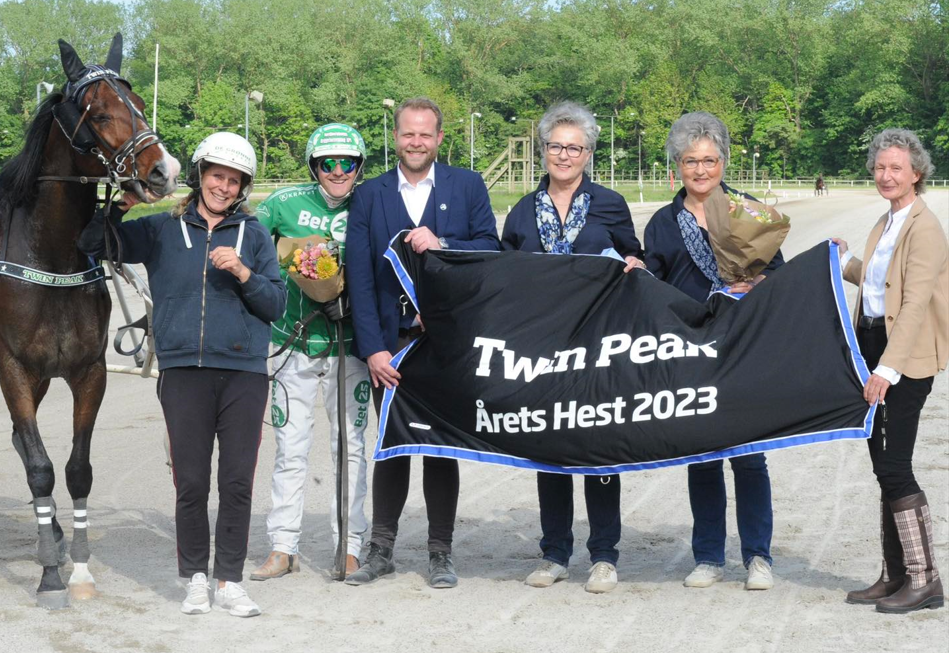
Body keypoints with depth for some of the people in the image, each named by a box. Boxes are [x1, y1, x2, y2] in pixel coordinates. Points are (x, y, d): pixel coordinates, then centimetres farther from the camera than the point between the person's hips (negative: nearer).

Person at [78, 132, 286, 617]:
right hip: (184, 371, -1)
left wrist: (243, 273, -9)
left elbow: (277, 305, 7)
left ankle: (230, 581, 9)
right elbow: (93, 246, 8)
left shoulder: (253, 235, 12)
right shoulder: (161, 231, 10)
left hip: (243, 371, 1)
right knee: (190, 482, 1)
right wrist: (119, 207, -6)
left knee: (238, 482, 1)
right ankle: (195, 577, 14)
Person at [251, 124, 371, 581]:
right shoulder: (286, 203, -2)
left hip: (347, 346, 0)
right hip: (295, 343, 0)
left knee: (350, 447, 5)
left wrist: (347, 301, -16)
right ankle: (283, 548, 12)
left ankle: (349, 547, 14)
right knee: (290, 449, 4)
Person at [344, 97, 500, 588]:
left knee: (442, 448, 5)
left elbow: (490, 249, -1)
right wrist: (373, 348, -8)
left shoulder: (468, 186, 5)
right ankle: (381, 549, 19)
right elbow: (359, 276, 0)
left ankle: (440, 554, 15)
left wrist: (441, 245, -18)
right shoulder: (369, 195, 6)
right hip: (391, 343, 1)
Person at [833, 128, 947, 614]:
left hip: (906, 358, -9)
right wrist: (844, 261, 38)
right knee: (883, 466, 10)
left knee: (894, 466, -11)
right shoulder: (886, 224, 15)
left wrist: (888, 368, -25)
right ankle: (895, 576, 18)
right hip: (875, 350, 9)